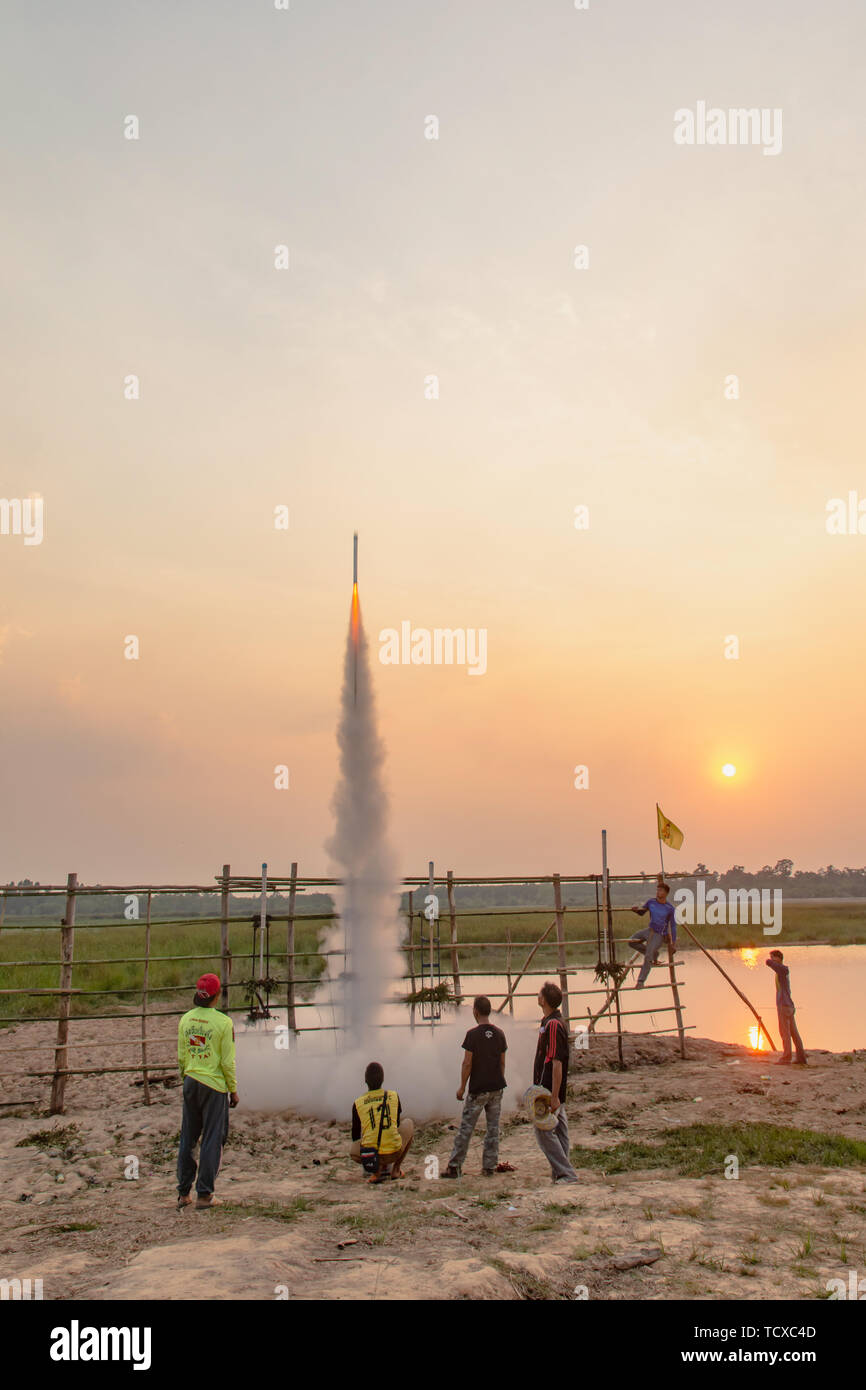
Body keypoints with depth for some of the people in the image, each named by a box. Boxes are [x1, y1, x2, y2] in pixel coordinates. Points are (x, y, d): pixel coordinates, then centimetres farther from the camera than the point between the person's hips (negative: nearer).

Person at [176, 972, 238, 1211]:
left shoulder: (185, 1020, 2)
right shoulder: (223, 1022, -13)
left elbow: (181, 1056, 8)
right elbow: (228, 1062, -10)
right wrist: (233, 1090, 0)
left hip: (191, 1083, 5)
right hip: (214, 1085, -5)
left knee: (187, 1138, 15)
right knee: (212, 1140, 4)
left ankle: (183, 1193, 22)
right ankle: (204, 1196, 9)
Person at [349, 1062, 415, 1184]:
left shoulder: (358, 1104, 4)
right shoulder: (394, 1096, 6)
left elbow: (355, 1137, 14)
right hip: (394, 1153, 0)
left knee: (353, 1152, 35)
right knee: (408, 1123, 28)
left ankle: (378, 1168, 5)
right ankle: (396, 1169, 20)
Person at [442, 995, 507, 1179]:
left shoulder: (473, 1034, -12)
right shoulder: (499, 1034, 3)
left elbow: (467, 1063, -12)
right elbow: (502, 1062, 8)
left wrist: (462, 1087, -3)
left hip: (477, 1089, -4)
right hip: (496, 1088, 4)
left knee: (466, 1129, 2)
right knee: (493, 1128, 9)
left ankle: (454, 1167, 5)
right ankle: (489, 1167, 11)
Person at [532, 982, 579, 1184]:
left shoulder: (553, 1024, -20)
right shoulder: (550, 1021, 12)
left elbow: (557, 1063, -23)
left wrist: (554, 1097, -24)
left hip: (550, 1091, -10)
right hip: (551, 1091, 10)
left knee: (544, 1131, -6)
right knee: (559, 1131, 11)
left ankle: (566, 1173, -5)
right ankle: (561, 1172, 16)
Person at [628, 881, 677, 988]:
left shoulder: (669, 908, -13)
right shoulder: (651, 902, -3)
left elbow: (673, 925, -5)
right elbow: (641, 913, 12)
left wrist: (673, 941, -3)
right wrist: (636, 909, -12)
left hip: (659, 935, -5)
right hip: (649, 930, 5)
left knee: (647, 957, -16)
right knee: (631, 941, -10)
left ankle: (641, 981, -5)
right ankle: (653, 952, 8)